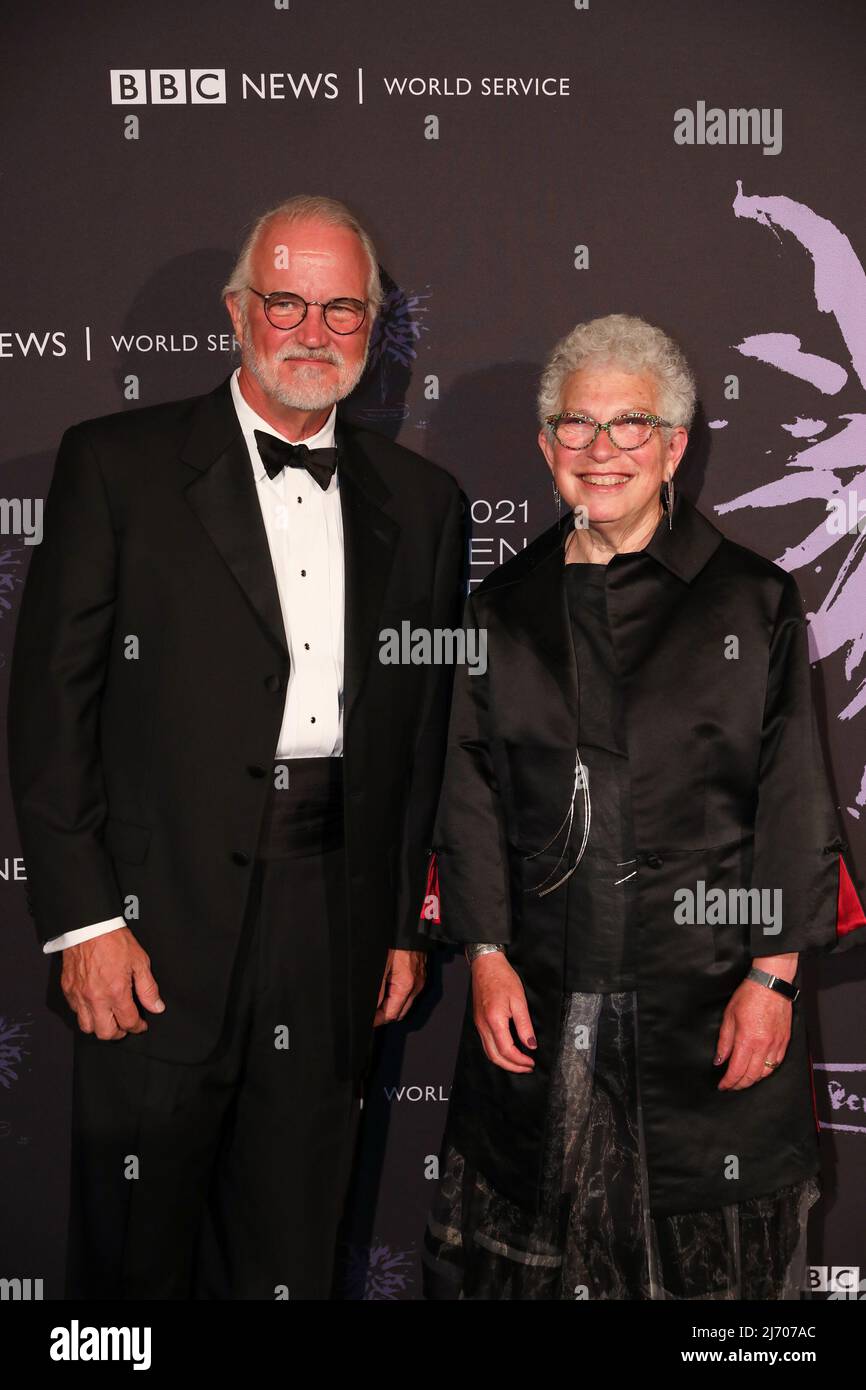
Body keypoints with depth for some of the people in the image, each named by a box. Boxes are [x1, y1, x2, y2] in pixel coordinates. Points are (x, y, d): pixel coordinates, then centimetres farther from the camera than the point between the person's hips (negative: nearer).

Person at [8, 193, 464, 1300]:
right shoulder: (117, 463, -1)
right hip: (163, 918, -3)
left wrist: (410, 925, 9)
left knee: (290, 1251, 16)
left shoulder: (421, 501, 10)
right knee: (135, 1246, 9)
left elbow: (430, 733, 11)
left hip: (340, 923, 3)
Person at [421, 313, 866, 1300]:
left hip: (712, 995, -2)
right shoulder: (503, 608, 7)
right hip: (537, 998, 2)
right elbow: (472, 792, 6)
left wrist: (774, 974, -8)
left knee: (710, 1248, 9)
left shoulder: (754, 601, 0)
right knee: (535, 1240, 12)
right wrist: (486, 955, -1)